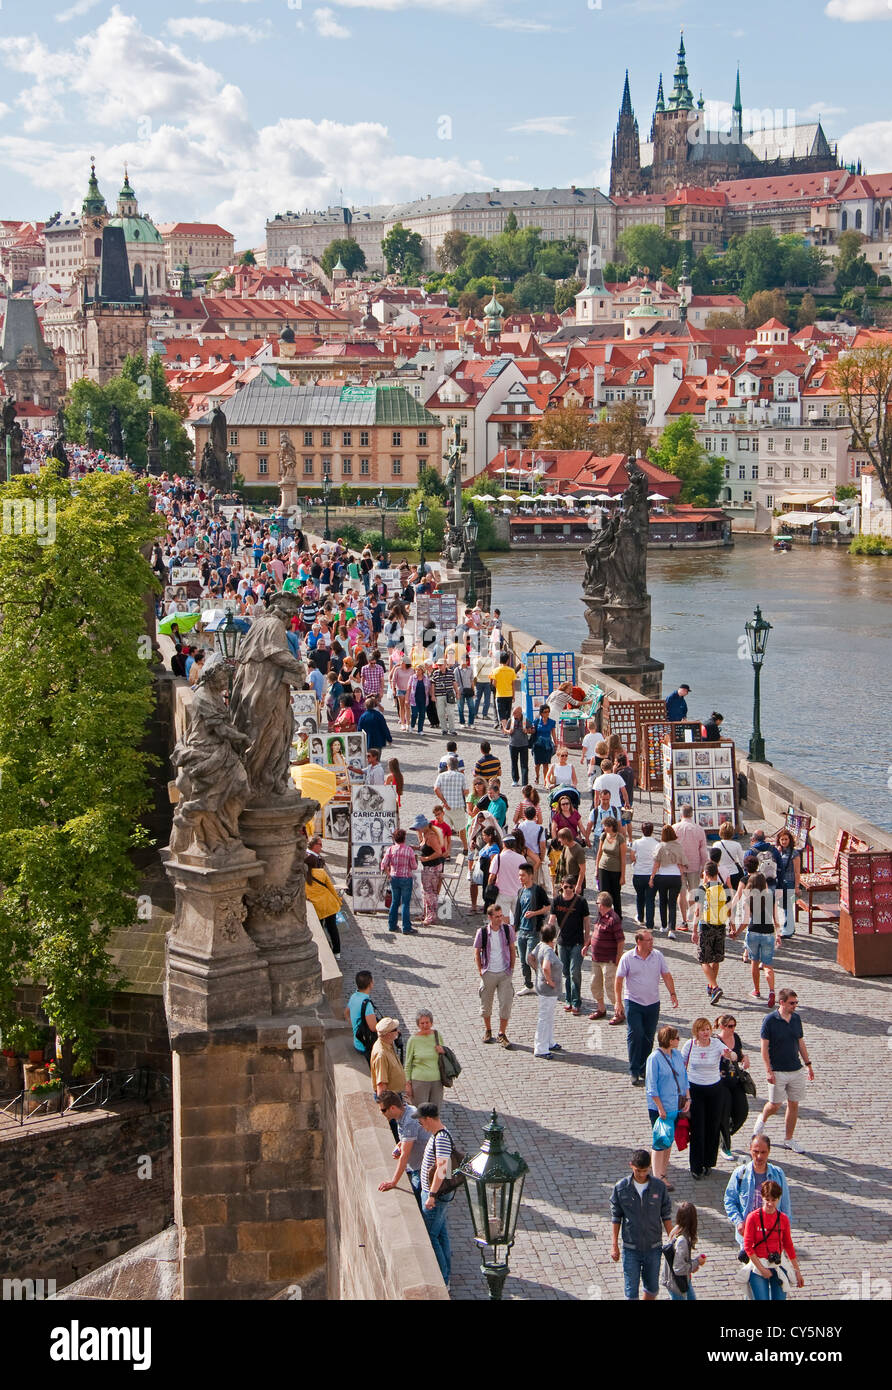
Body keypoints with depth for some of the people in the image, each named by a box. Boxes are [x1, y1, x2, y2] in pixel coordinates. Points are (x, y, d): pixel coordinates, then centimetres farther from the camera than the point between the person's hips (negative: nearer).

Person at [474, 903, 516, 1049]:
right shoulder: (482, 932, -9)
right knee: (486, 1003, 10)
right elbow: (477, 952, 2)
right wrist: (480, 970, -1)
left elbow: (512, 949, 7)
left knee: (506, 1004, -3)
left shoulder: (508, 930, -4)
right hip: (488, 973, -1)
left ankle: (502, 1034, 10)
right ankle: (487, 1030, 31)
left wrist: (512, 968, 5)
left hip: (505, 973, 1)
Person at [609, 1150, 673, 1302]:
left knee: (652, 1288, 13)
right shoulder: (621, 1188, -9)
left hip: (653, 1247, 1)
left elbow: (666, 1216, 3)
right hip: (630, 1248, -1)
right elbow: (616, 1217, 0)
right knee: (631, 1291, 2)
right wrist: (614, 1245, 1)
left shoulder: (659, 1186, -6)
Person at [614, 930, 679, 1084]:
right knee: (635, 1035, -11)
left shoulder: (658, 956, 2)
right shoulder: (627, 958, -7)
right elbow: (619, 980, -4)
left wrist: (672, 993, -4)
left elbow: (666, 975, 7)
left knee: (649, 1037, 7)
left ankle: (644, 1069, 20)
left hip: (653, 1002, 3)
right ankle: (634, 1071, -5)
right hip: (633, 1002, -3)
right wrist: (618, 1002, -10)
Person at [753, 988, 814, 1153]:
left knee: (794, 1105, 7)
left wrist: (808, 1064, 14)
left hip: (796, 1070, 5)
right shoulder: (769, 1020, -12)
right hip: (777, 1071, -5)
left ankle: (789, 1139, 18)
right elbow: (764, 1047, -10)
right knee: (775, 1105, 1)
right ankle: (762, 1120, 33)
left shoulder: (796, 1018, 4)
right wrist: (768, 1070, -15)